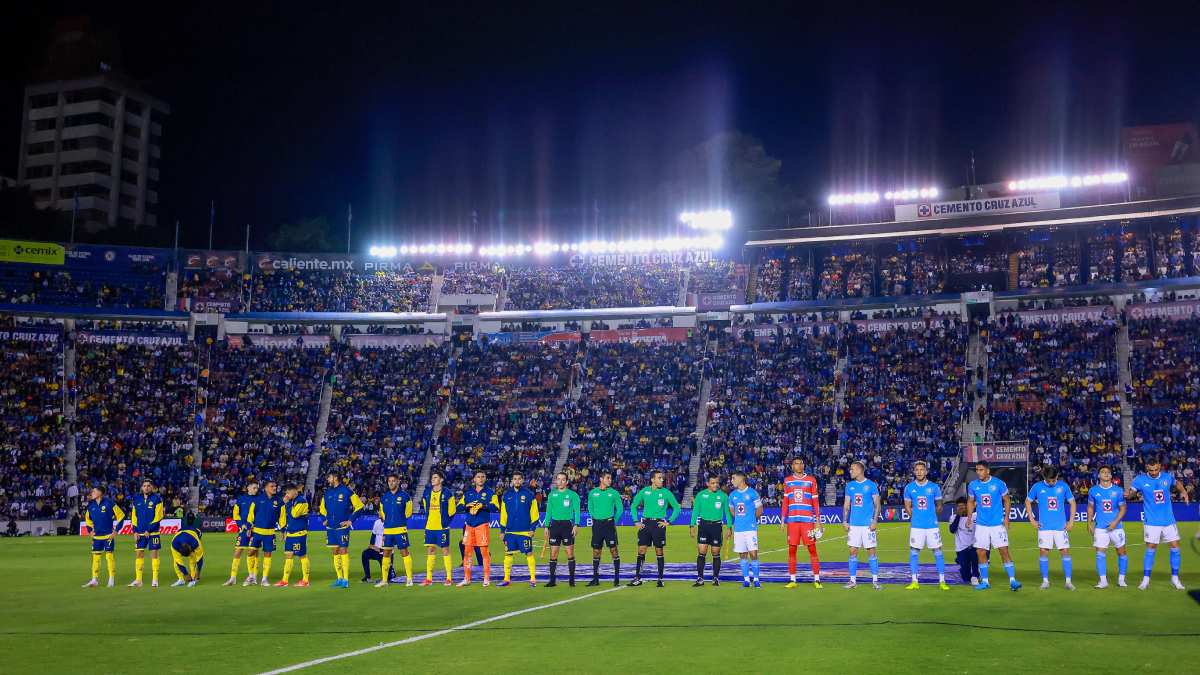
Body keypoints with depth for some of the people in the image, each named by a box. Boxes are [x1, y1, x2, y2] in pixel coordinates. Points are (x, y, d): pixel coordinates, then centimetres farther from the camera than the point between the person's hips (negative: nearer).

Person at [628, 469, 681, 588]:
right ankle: (637, 578, 5)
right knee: (641, 551, 0)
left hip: (659, 524, -2)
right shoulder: (644, 491, 3)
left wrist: (668, 521, -4)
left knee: (659, 552, 2)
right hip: (645, 523, 2)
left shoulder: (666, 492, -1)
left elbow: (676, 508, 5)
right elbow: (633, 506, 13)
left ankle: (660, 579, 9)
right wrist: (636, 521, 4)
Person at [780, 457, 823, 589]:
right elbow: (785, 502, 14)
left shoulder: (811, 480, 5)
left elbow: (816, 501, 5)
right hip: (792, 521, 2)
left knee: (812, 549, -3)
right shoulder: (787, 481, 11)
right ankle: (792, 580, 6)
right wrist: (783, 520, 8)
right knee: (791, 549, 1)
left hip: (808, 520, -2)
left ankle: (817, 579, -1)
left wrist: (818, 521, 0)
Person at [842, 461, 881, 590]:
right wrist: (845, 521, 4)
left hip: (868, 524, -4)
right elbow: (846, 505, 12)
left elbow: (877, 504, -2)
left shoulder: (871, 485, -2)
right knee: (853, 551, 3)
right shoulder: (850, 486, 10)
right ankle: (853, 580, 9)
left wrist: (875, 521, -11)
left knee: (871, 551, -2)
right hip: (853, 524, 4)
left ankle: (875, 581, 4)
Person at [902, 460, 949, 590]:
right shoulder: (909, 487, 3)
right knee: (914, 551, 1)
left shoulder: (934, 487, 0)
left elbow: (939, 506, 11)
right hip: (916, 525, 1)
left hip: (932, 525, -1)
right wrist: (916, 517, 11)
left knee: (937, 551, -1)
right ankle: (914, 581, 8)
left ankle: (942, 581, 5)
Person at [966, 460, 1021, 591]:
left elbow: (1007, 500, 4)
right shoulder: (973, 485, 1)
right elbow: (970, 501, 15)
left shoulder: (998, 483, -6)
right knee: (981, 553, 3)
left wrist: (1006, 517, -6)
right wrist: (969, 517, 4)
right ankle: (984, 582, 14)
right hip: (981, 525, 3)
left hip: (998, 524, -3)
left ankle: (1012, 580, -5)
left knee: (1004, 551, -8)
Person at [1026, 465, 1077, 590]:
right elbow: (1027, 502, 10)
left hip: (1061, 526, 0)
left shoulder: (1063, 486, 0)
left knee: (1065, 551, -3)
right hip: (1044, 527, 0)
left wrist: (1071, 521, 3)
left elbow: (1072, 503, 9)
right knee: (1043, 552, -1)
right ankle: (1045, 581, 8)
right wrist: (1032, 520, 4)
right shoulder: (1038, 487, -1)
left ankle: (1068, 581, 2)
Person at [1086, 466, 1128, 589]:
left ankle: (1121, 579, 18)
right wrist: (1089, 523, 3)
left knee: (1121, 552, 5)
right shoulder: (1093, 490, 2)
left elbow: (1122, 508, 1)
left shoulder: (1118, 490, -1)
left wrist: (1116, 522, -11)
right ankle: (1103, 580, -1)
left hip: (1116, 526, 0)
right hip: (1100, 527, 0)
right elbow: (1090, 508, 12)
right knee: (1100, 553, -6)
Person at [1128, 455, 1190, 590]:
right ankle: (1146, 579, 7)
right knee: (1151, 549, -3)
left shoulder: (1167, 477, 2)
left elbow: (1177, 484, 21)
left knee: (1175, 547, 3)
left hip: (1169, 520, 3)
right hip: (1152, 522, -3)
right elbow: (1131, 491, -15)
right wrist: (1128, 494, -38)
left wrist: (1183, 492, 2)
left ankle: (1175, 578, 17)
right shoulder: (1141, 479, -6)